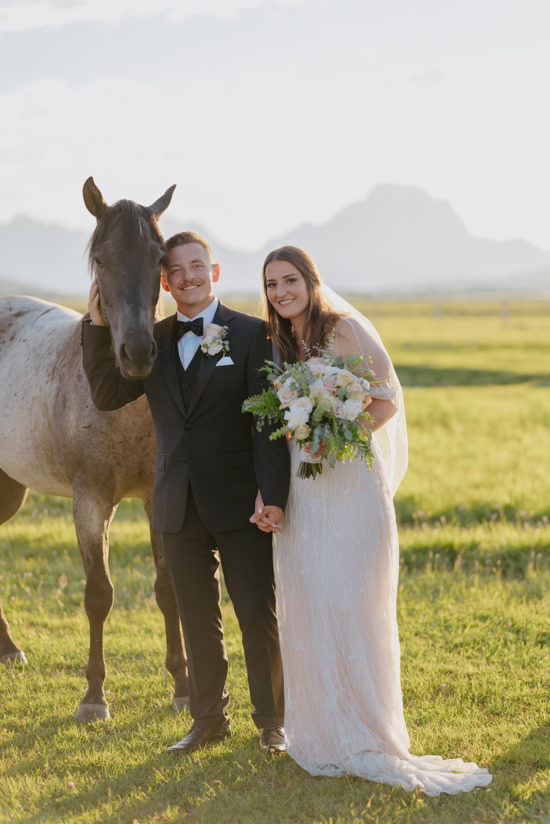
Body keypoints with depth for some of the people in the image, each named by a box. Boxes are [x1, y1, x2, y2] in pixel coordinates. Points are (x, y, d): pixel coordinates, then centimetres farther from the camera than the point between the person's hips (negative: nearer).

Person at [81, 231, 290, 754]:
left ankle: (271, 721, 19)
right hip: (179, 508, 4)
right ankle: (209, 720, 26)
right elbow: (108, 396, 1)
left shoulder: (252, 334, -5)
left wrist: (273, 494, -16)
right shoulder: (152, 341, 8)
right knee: (197, 621, 13)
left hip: (239, 504, -4)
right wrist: (98, 327, -8)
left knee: (258, 615, 4)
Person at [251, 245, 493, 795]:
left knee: (351, 602, -7)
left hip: (351, 480, -5)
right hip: (299, 491, 5)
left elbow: (388, 401, -6)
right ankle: (323, 734, 14)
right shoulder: (279, 346, 13)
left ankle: (365, 736, 3)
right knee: (305, 603, 3)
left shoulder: (346, 330, -4)